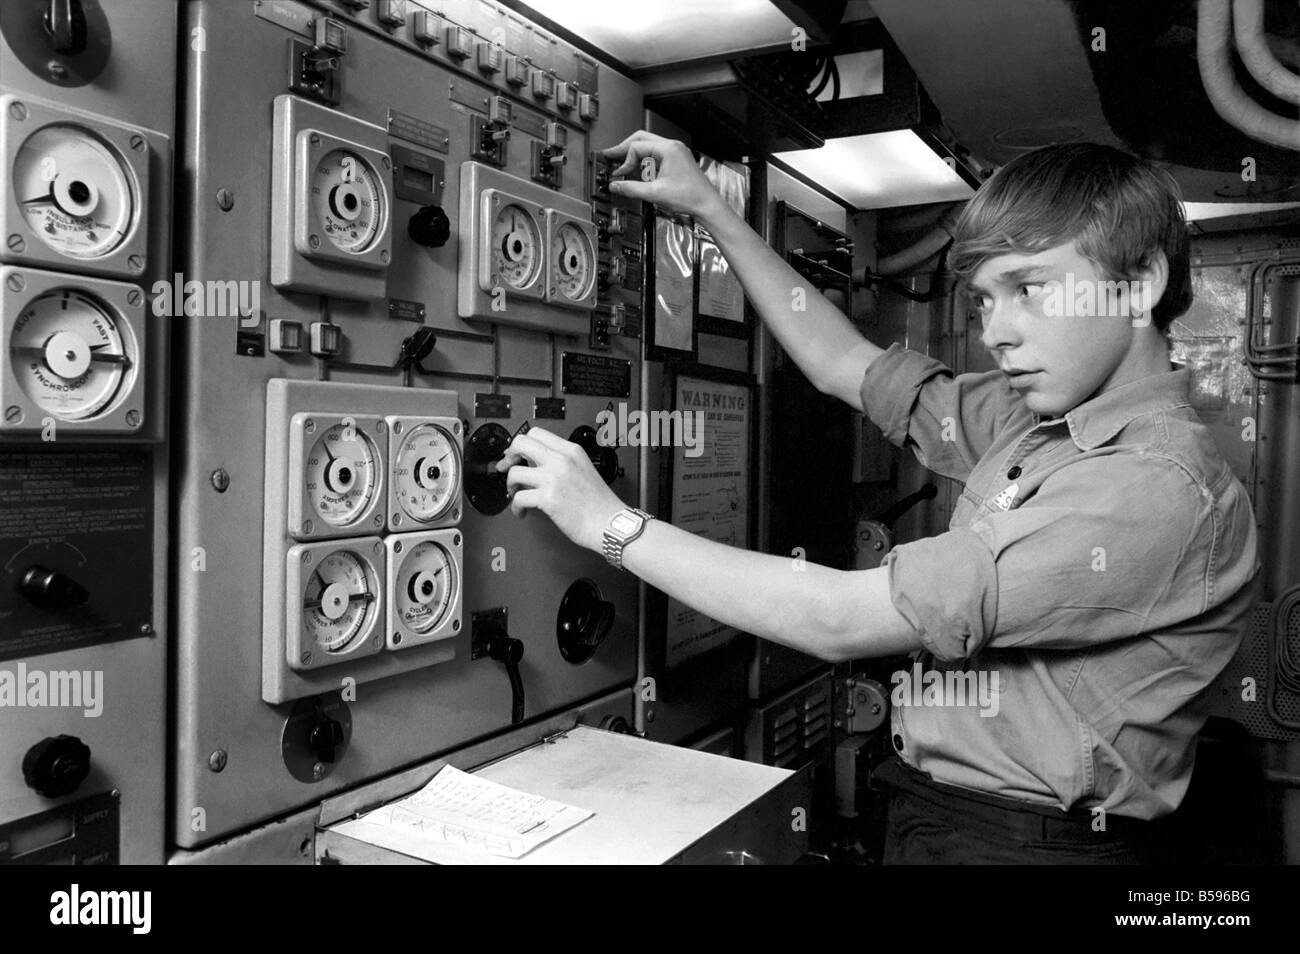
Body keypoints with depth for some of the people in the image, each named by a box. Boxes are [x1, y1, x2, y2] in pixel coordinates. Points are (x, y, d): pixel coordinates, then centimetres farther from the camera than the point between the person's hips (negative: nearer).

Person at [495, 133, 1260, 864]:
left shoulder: (1164, 487, -24)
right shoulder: (1034, 418, 1)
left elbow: (844, 622, -26)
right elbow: (844, 365, 10)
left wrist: (613, 524, -19)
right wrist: (709, 208, 10)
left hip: (1025, 842, -7)